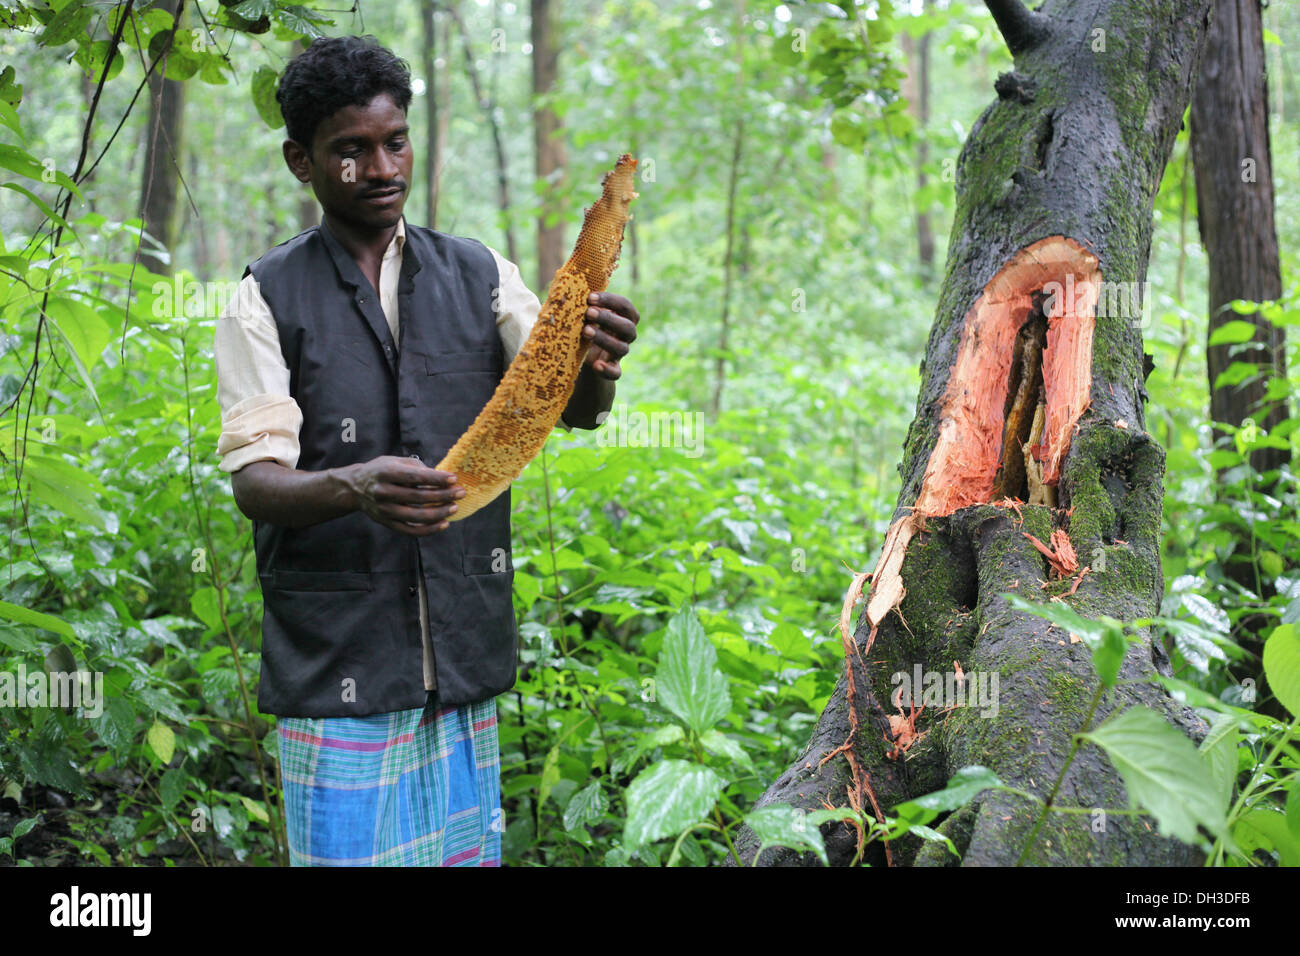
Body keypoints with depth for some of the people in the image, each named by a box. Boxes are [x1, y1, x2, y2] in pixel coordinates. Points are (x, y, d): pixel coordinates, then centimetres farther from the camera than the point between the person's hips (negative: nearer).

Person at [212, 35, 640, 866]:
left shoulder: (479, 275, 8)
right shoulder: (269, 298, -1)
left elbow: (569, 407, -3)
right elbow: (254, 479, -11)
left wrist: (595, 367, -27)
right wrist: (352, 487, -33)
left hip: (463, 643, 3)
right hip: (336, 661, -3)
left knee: (468, 851, 9)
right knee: (349, 851, -3)